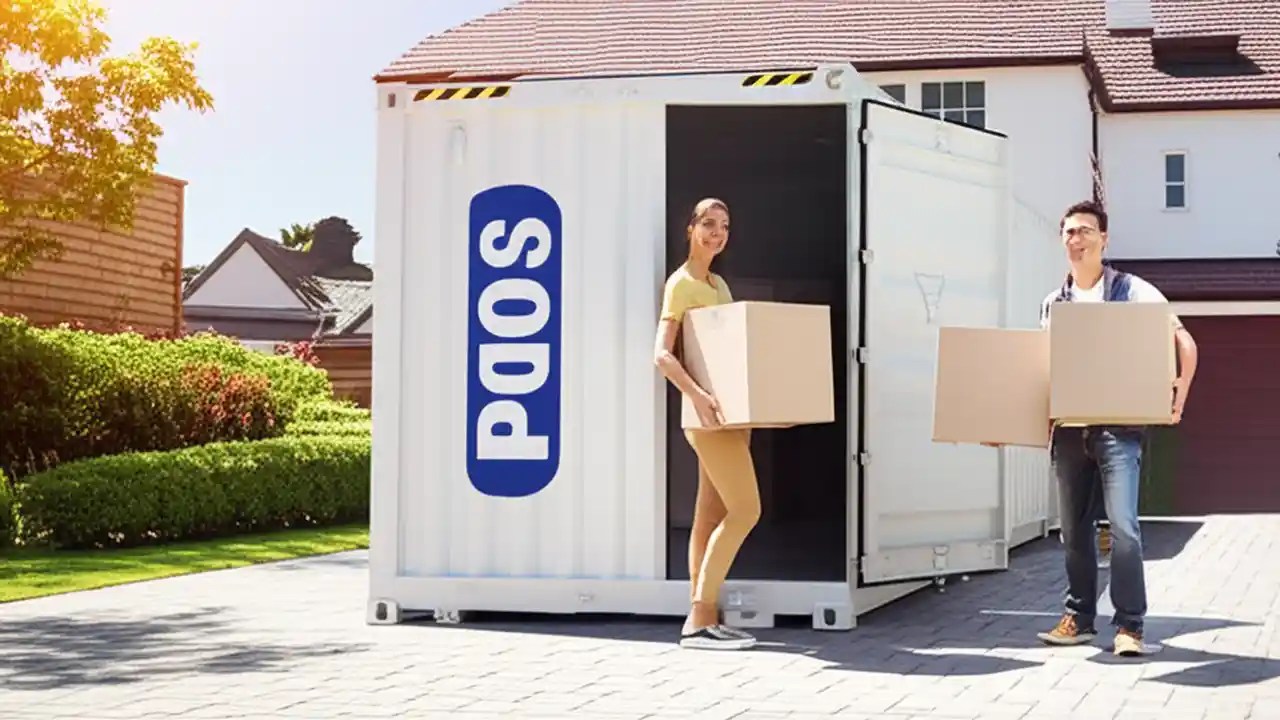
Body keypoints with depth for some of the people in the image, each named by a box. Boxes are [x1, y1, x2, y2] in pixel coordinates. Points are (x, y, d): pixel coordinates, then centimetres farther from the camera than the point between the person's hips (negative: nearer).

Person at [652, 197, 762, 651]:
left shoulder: (719, 285, 20)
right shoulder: (681, 284, -7)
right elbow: (662, 354, -18)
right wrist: (697, 396, -32)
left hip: (731, 411, 8)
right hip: (710, 414, -8)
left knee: (712, 515, 6)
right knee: (745, 509, -14)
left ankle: (704, 618, 8)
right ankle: (699, 619, -13)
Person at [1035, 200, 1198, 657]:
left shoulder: (1133, 292, 1)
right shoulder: (1053, 305, 14)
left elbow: (1184, 342, 0)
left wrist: (1179, 397, -11)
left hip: (1118, 426, -5)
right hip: (1068, 428, 5)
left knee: (1122, 526, -13)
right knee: (1074, 529, 10)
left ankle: (1130, 625, -8)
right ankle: (1079, 618, 21)